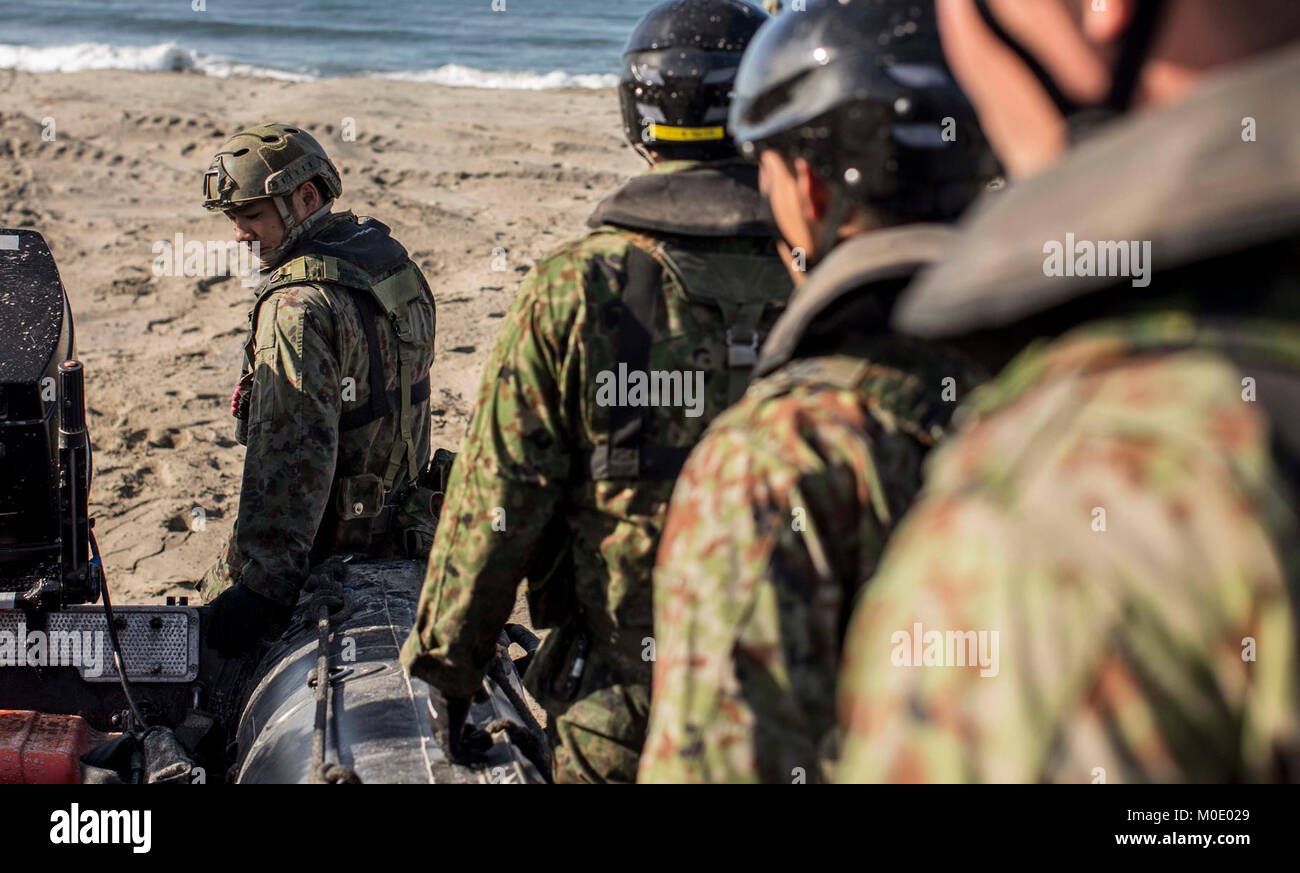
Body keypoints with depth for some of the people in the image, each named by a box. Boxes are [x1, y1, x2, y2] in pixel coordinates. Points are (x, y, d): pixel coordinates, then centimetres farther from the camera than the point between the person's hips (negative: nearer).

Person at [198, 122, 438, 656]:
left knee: (212, 648, 2)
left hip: (328, 542, -9)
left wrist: (261, 585, -29)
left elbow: (292, 457, -28)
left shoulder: (300, 306, -22)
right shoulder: (390, 259, 7)